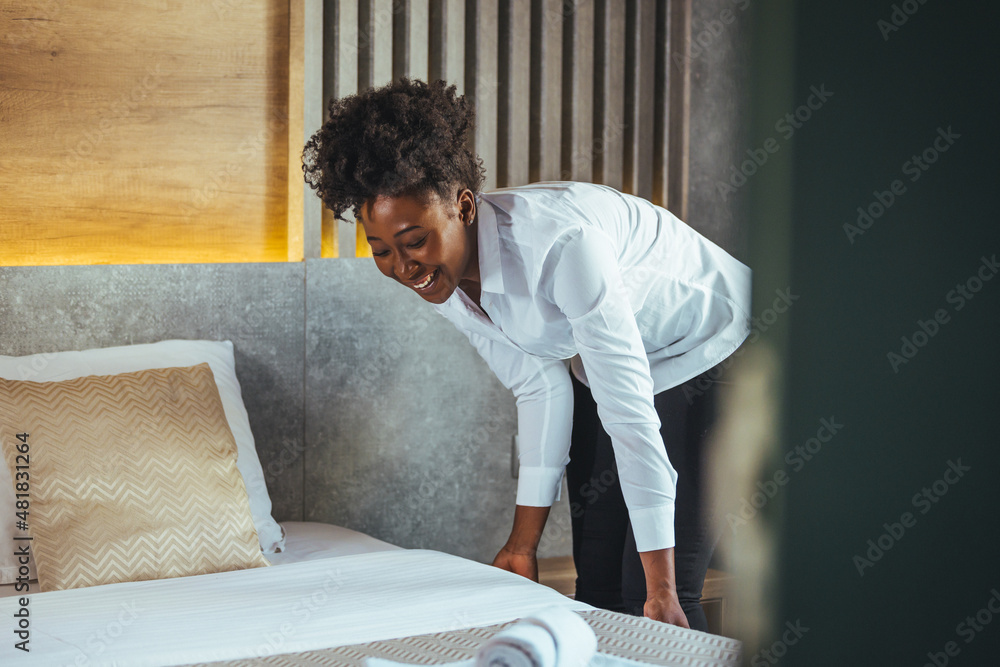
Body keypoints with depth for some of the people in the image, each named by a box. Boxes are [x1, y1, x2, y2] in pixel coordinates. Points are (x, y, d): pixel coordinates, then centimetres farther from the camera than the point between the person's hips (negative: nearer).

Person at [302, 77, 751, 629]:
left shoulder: (558, 242, -38)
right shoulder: (439, 277, -14)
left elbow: (629, 415, -37)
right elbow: (540, 388, -1)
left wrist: (660, 590, -35)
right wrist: (524, 542, 3)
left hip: (711, 353, -7)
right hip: (600, 364, 7)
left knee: (656, 593, -13)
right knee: (597, 587, 5)